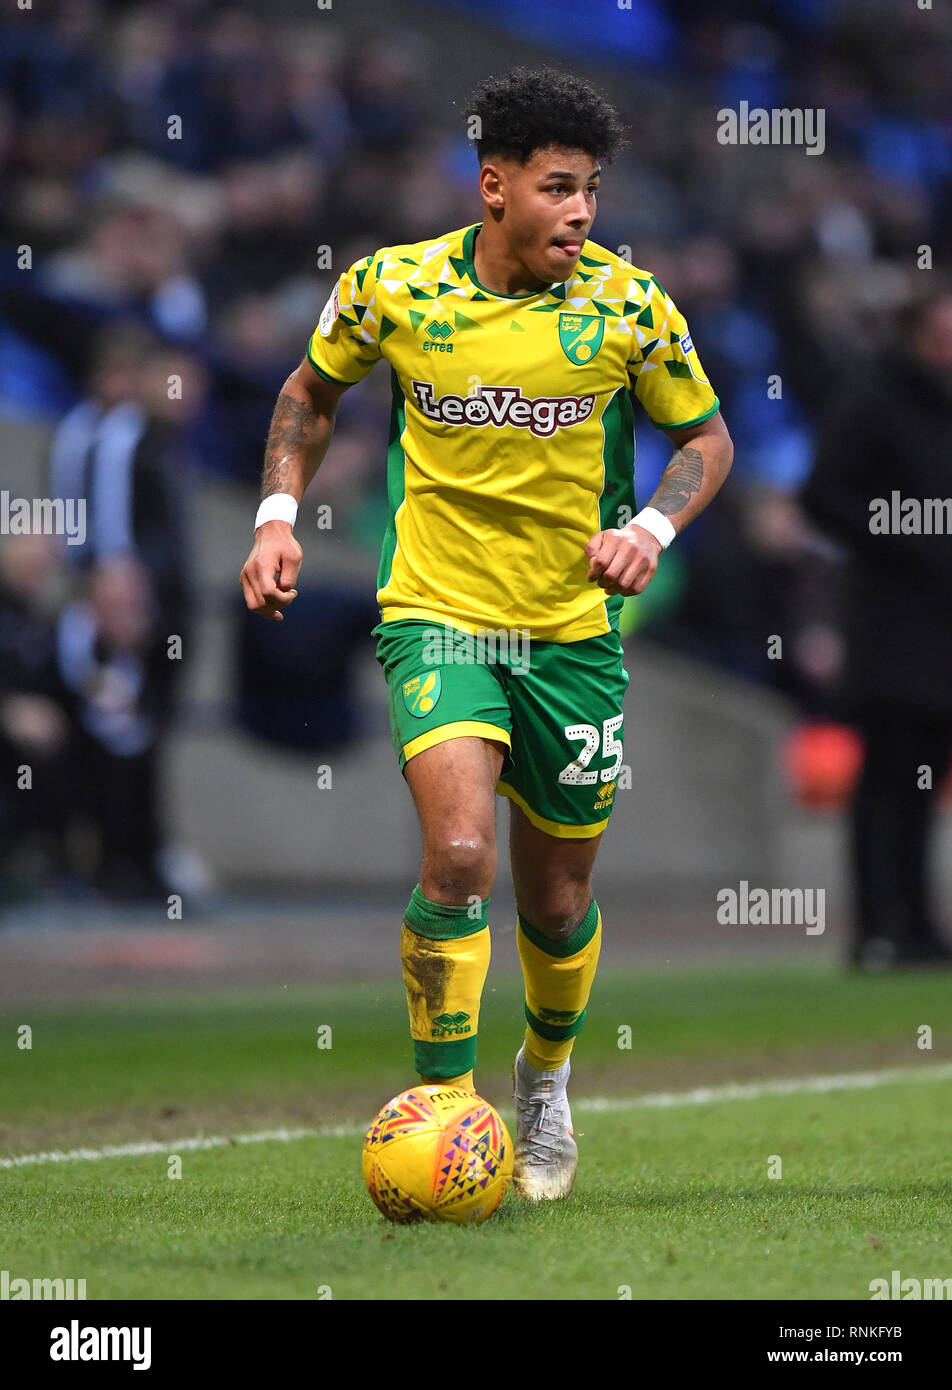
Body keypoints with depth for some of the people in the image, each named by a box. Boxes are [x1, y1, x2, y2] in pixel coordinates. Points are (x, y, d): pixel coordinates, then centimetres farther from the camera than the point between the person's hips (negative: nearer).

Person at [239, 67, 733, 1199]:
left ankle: (546, 1077, 42)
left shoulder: (629, 305, -9)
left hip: (572, 630, 2)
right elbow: (313, 390, 11)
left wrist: (652, 529, -13)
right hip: (437, 616, -1)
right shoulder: (393, 287, -9)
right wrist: (278, 516, 0)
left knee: (557, 903, 12)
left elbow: (705, 437, 5)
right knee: (459, 855, -24)